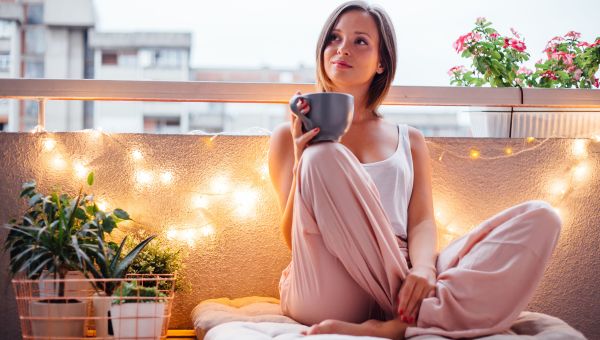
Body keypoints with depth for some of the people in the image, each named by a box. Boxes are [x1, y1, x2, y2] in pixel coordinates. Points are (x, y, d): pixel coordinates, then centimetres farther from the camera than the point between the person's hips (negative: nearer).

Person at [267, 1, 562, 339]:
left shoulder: (410, 140, 21)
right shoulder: (289, 136, 15)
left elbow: (422, 223, 6)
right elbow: (296, 239, 7)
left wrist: (422, 267, -17)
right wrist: (302, 161, -9)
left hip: (403, 282, 3)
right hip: (327, 295, -3)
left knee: (540, 218, -16)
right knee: (324, 156, -27)